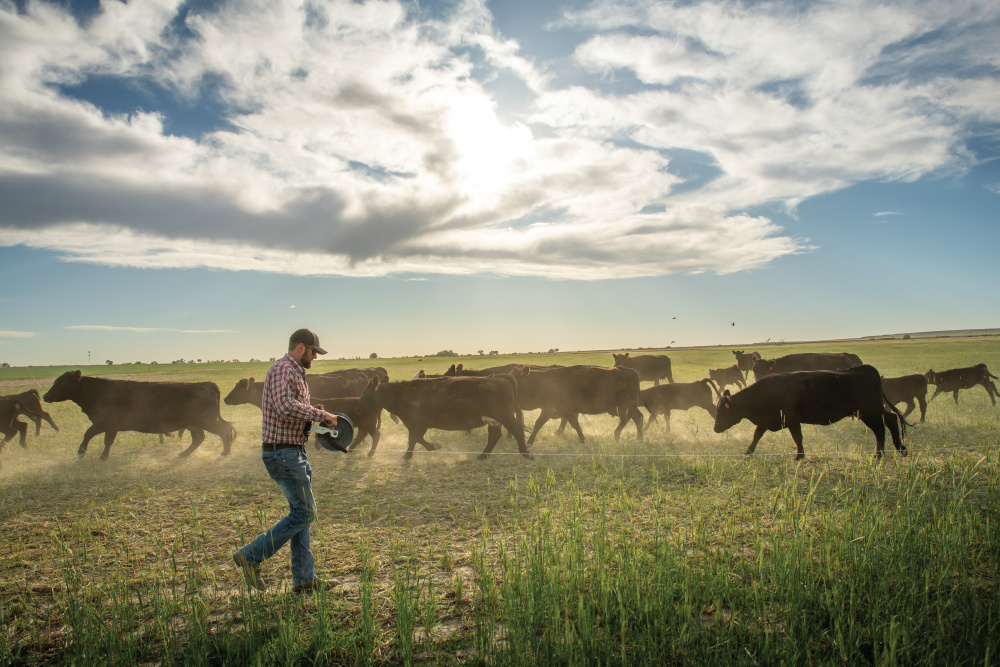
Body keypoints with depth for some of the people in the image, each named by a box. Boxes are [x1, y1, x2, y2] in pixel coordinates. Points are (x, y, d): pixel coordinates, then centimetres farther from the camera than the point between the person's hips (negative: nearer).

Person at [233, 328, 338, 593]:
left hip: (294, 452, 11)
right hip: (282, 454, -11)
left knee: (300, 513, 12)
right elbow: (285, 407, -30)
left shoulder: (296, 374, 17)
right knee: (304, 513, -5)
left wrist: (317, 420, 9)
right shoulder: (281, 369, -15)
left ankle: (304, 578, 18)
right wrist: (321, 415, -23)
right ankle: (251, 556, 5)